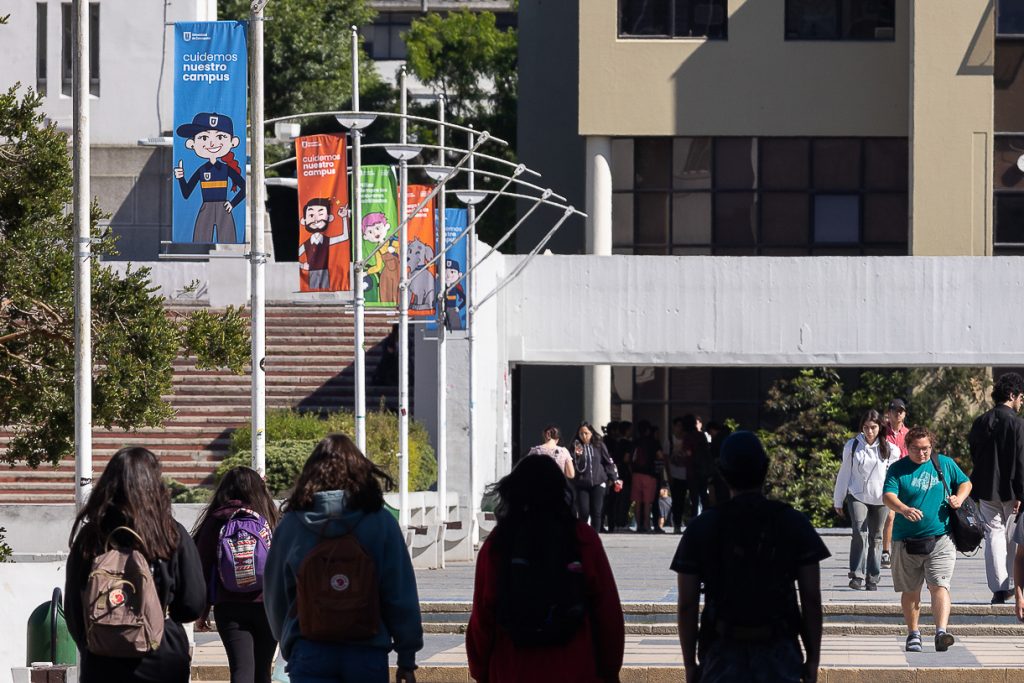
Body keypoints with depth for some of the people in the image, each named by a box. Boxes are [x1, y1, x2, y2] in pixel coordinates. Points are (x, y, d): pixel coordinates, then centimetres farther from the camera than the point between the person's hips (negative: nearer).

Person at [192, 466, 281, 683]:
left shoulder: (214, 523, 2)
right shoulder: (269, 519, 2)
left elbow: (203, 568, 4)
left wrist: (203, 611, 12)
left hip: (229, 607, -1)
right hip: (266, 605, 1)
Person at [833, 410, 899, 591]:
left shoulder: (890, 449, 0)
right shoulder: (852, 446, 0)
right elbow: (844, 474, 7)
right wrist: (838, 501, 10)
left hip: (880, 499, 2)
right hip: (857, 496, -1)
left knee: (876, 538, 8)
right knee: (859, 533, -19)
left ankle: (872, 578, 17)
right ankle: (857, 575, -20)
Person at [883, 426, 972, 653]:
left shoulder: (945, 464, 8)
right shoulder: (898, 469, 2)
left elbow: (965, 482, 22)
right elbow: (888, 496, -12)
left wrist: (959, 497, -1)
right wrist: (904, 509, -33)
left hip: (940, 539, -1)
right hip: (906, 541, 1)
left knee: (939, 586, -15)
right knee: (910, 591, 10)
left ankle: (941, 631, -25)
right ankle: (913, 634, 24)